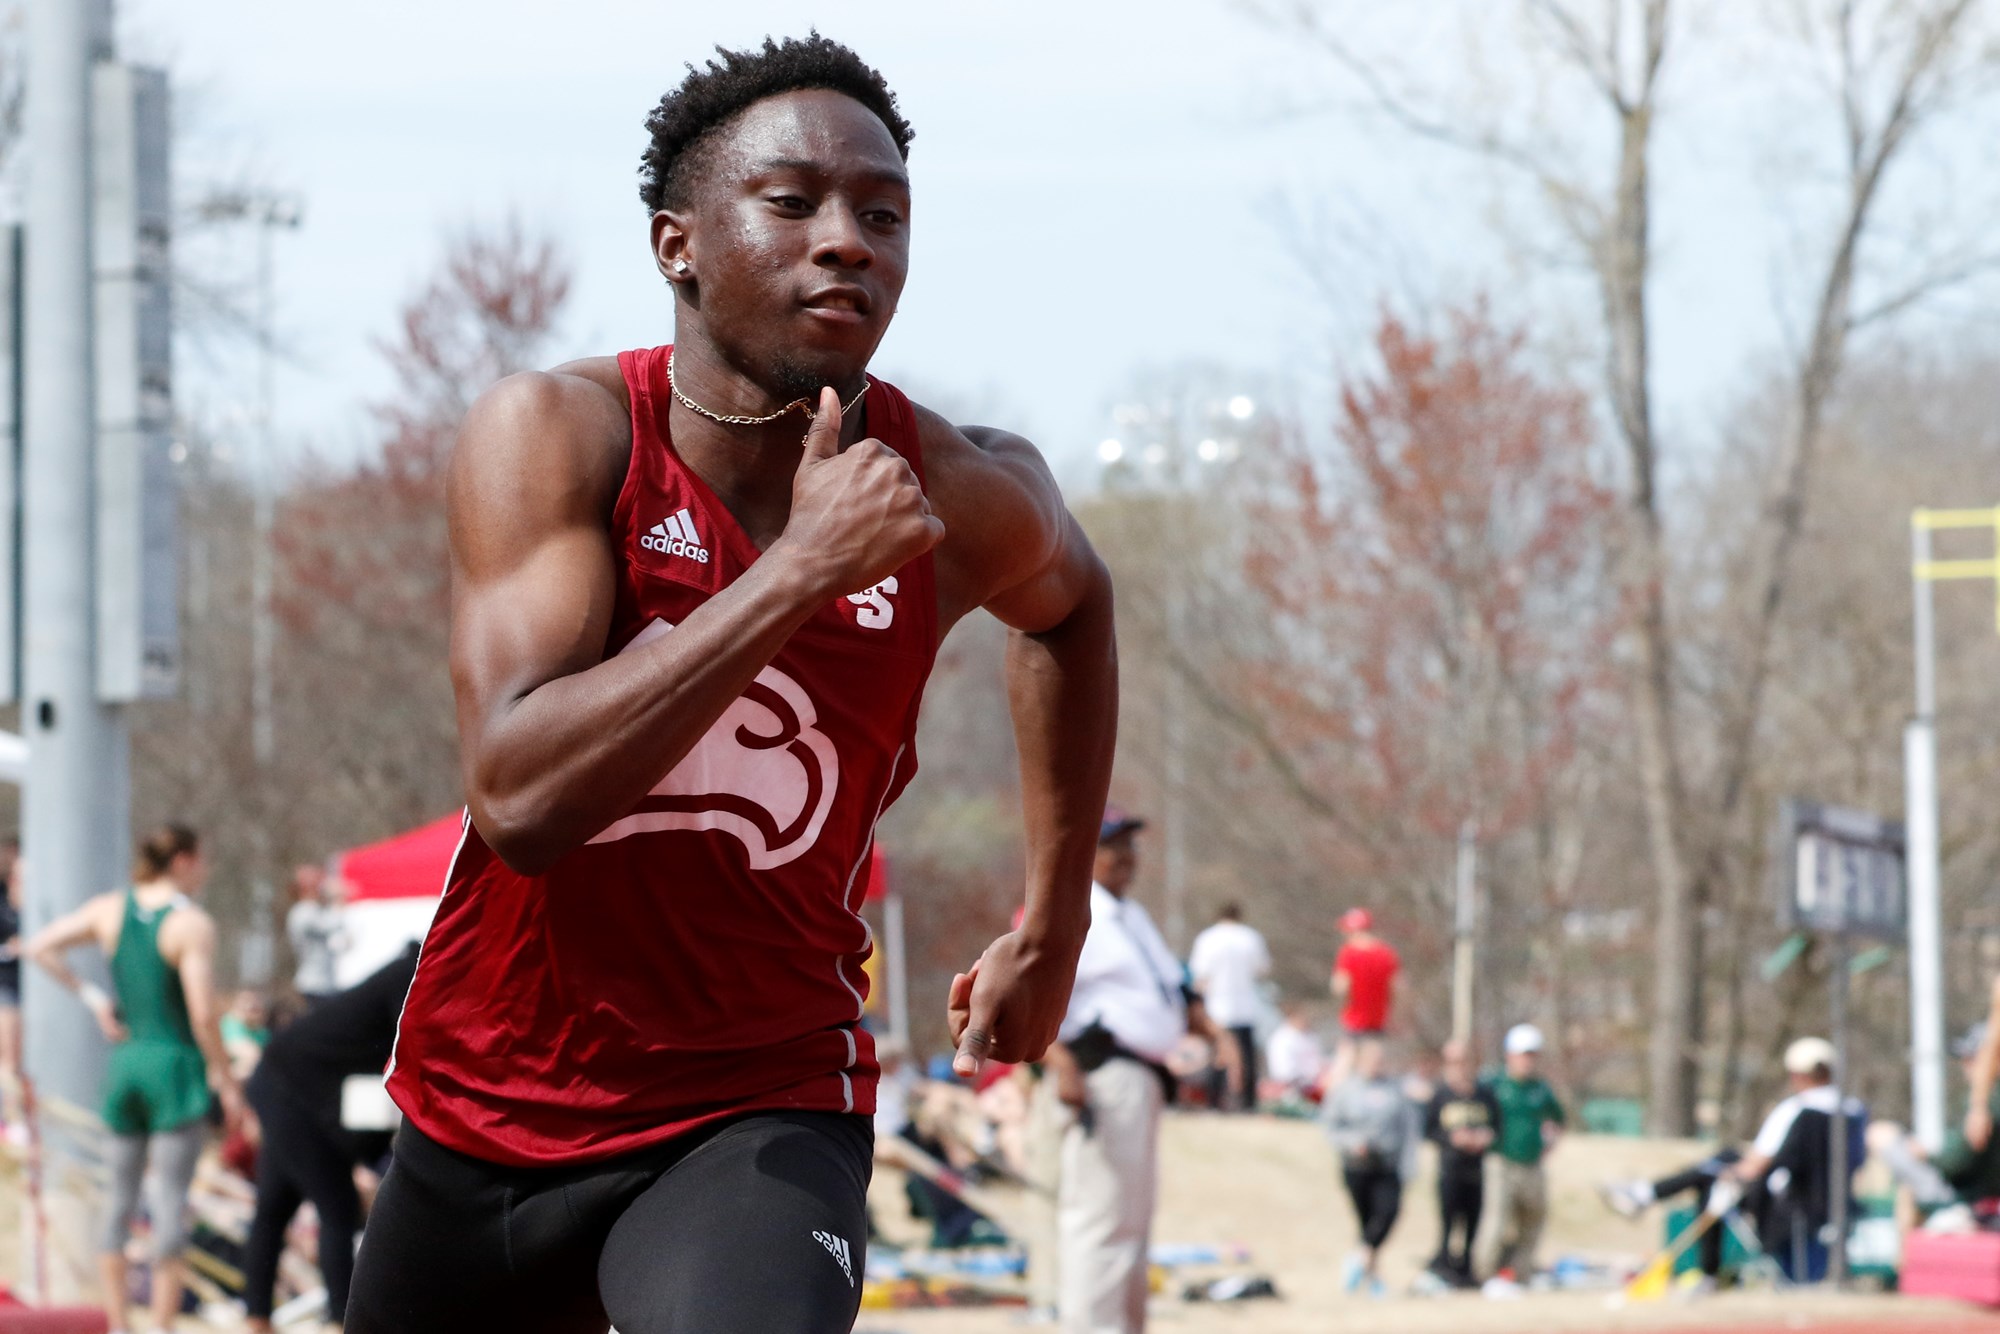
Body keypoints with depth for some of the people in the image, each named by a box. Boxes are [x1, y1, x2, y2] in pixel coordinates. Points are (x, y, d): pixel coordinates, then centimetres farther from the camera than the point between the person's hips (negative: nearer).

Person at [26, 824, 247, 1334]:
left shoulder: (110, 909, 6)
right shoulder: (191, 924, -12)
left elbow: (42, 947, 7)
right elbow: (203, 1013, -16)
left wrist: (91, 996, 10)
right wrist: (227, 1081, -7)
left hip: (124, 1063, 6)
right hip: (177, 1064, -6)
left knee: (120, 1200, 13)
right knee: (171, 1202, -4)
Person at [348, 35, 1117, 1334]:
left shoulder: (962, 499, -8)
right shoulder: (556, 436, -16)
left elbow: (1070, 602, 19)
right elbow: (521, 799, -30)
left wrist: (1054, 931, 20)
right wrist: (802, 569, -32)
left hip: (760, 1120, -1)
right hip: (488, 1118, 1)